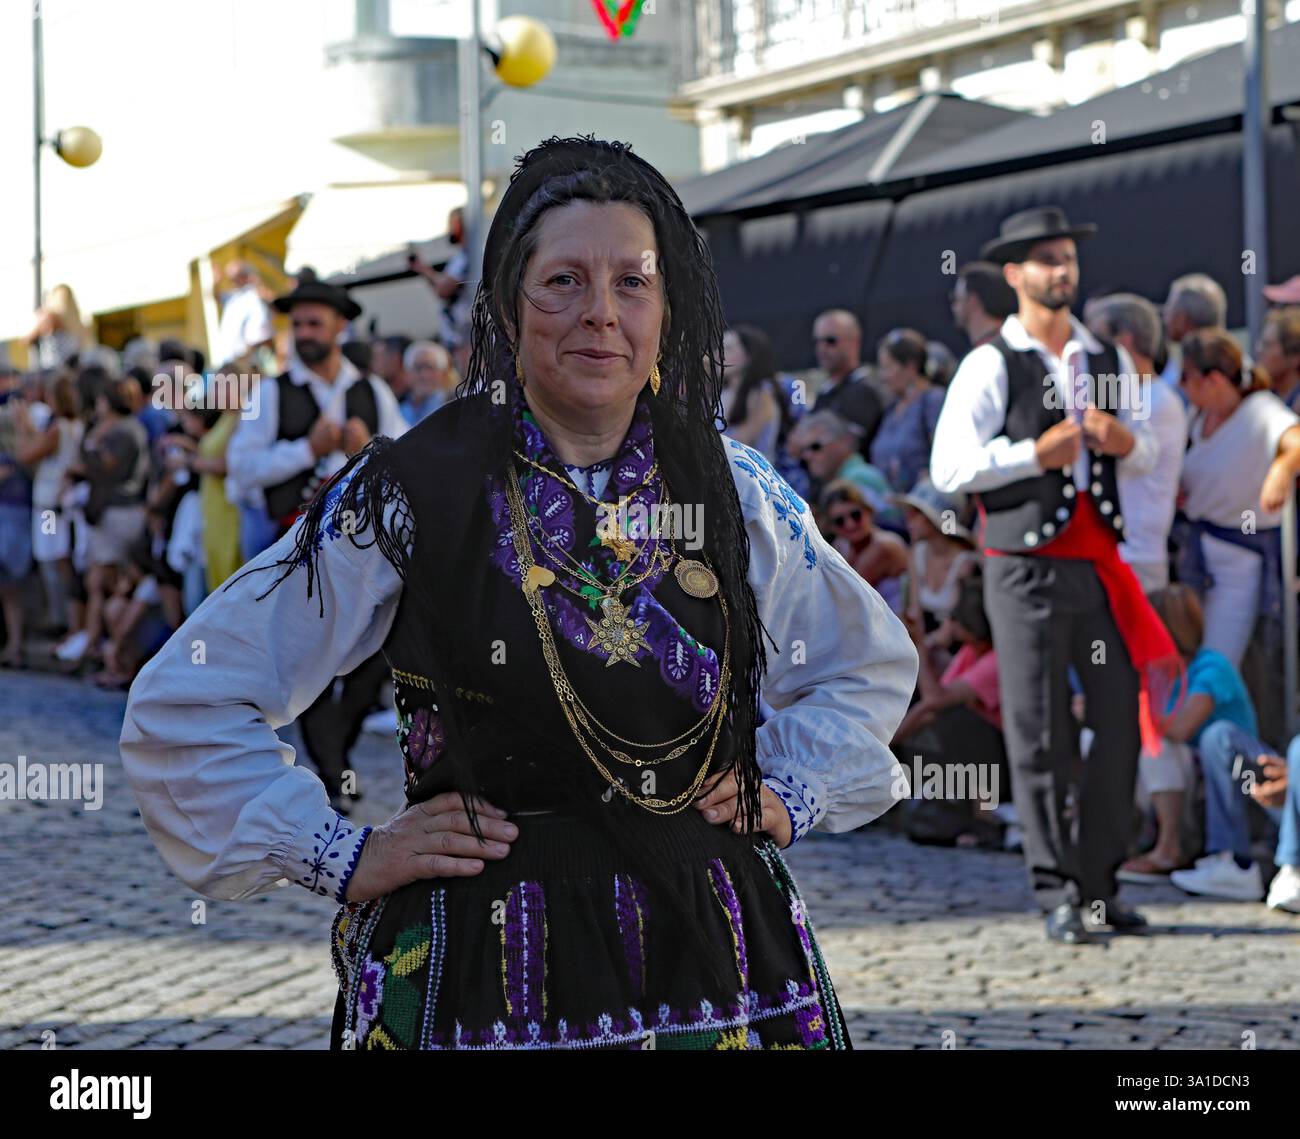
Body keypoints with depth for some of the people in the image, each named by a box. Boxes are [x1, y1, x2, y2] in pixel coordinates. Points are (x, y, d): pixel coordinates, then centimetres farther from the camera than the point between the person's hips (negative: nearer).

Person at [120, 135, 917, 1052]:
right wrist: (342, 857, -6)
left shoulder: (733, 489, 4)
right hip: (480, 968, -3)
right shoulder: (411, 494, -7)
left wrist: (789, 791, 8)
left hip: (721, 962, 3)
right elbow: (182, 704, -4)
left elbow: (872, 667, 23)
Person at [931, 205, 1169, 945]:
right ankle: (1058, 894, 4)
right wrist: (1034, 455, -16)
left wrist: (1126, 442, 1)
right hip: (1027, 570, -5)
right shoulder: (991, 364, -1)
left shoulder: (1109, 361, 16)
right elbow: (948, 468, -8)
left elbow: (1149, 455, 23)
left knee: (1122, 720, 1)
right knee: (1040, 737, -3)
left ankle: (1100, 885, 13)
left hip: (1101, 565, 5)